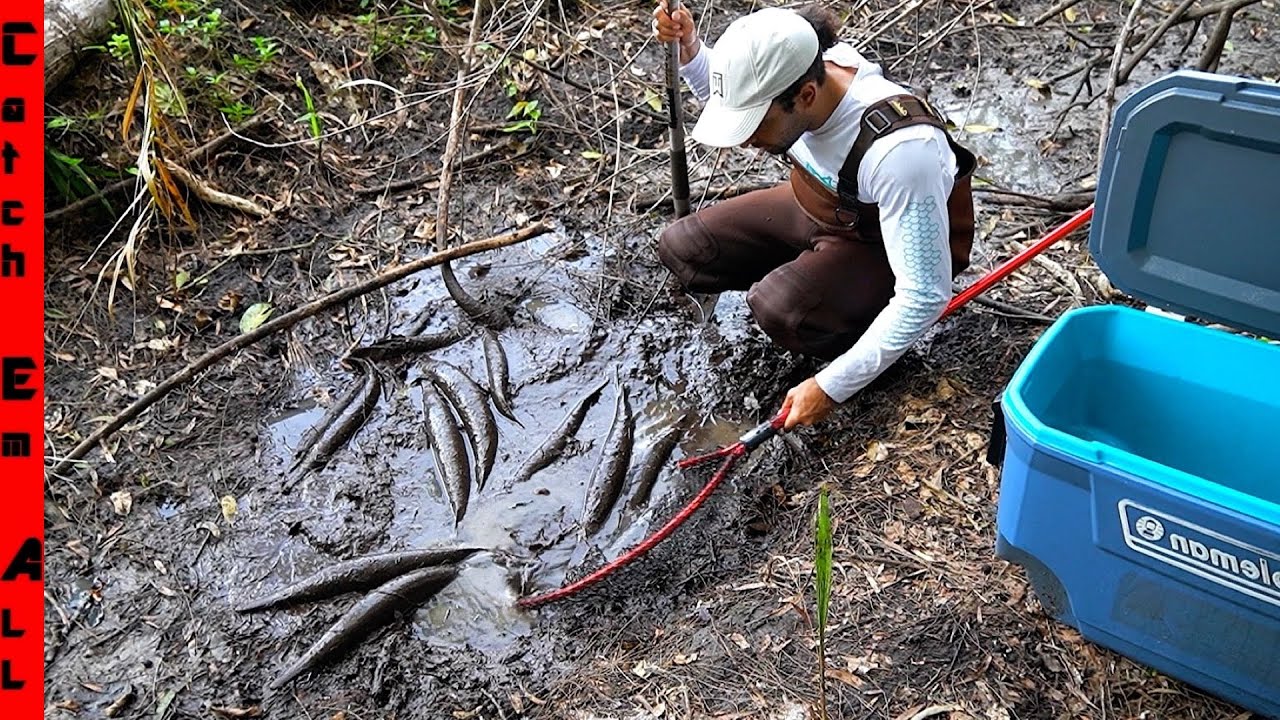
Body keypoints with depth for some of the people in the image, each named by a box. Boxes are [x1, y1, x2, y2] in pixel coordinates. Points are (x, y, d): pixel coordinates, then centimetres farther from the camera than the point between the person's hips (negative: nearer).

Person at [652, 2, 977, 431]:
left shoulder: (898, 151, -40)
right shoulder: (785, 78, -20)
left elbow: (925, 298, -34)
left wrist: (831, 388, -31)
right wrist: (688, 50, -15)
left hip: (892, 248, -6)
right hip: (817, 208, 6)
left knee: (779, 307, -33)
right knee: (682, 250, -7)